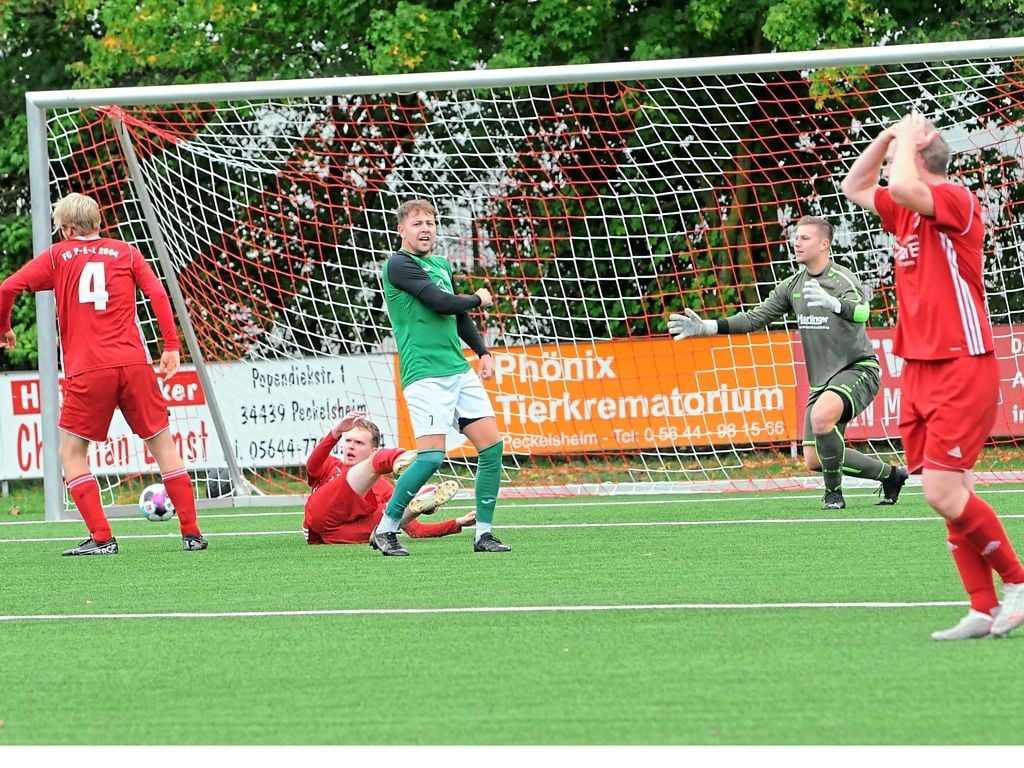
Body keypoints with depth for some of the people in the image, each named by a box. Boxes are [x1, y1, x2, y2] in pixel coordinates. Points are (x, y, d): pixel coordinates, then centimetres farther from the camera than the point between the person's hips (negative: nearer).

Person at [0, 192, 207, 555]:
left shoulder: (58, 256, 10)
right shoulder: (126, 252, 14)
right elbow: (157, 293, 2)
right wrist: (172, 347, 5)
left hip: (87, 372, -2)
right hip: (134, 364, 2)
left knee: (72, 454, 10)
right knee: (163, 445, 11)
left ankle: (101, 538, -2)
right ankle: (191, 533, 8)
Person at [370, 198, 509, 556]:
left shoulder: (442, 265, 17)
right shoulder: (399, 264, -8)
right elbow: (442, 303, -15)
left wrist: (482, 351, 17)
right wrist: (478, 299, 2)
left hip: (460, 370, 8)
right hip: (425, 374, -8)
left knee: (492, 445, 0)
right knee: (431, 455, -16)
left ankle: (483, 533, 8)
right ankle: (384, 529, -2)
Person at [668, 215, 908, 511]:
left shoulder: (842, 279, -14)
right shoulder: (793, 286, 8)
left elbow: (861, 311, -34)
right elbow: (755, 318, 9)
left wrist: (833, 303, -55)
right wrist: (706, 327, -1)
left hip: (858, 369, -8)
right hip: (821, 378, 8)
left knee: (821, 416, -36)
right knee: (814, 460, 1)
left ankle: (833, 492, -16)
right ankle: (890, 474, 21)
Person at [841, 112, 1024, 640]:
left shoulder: (958, 200, -10)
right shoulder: (906, 213, 15)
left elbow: (903, 186, -29)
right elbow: (854, 187, 31)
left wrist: (907, 140, -11)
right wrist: (887, 137, 17)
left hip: (962, 369, -9)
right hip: (919, 372, 9)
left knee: (942, 492, -15)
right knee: (950, 496, 3)